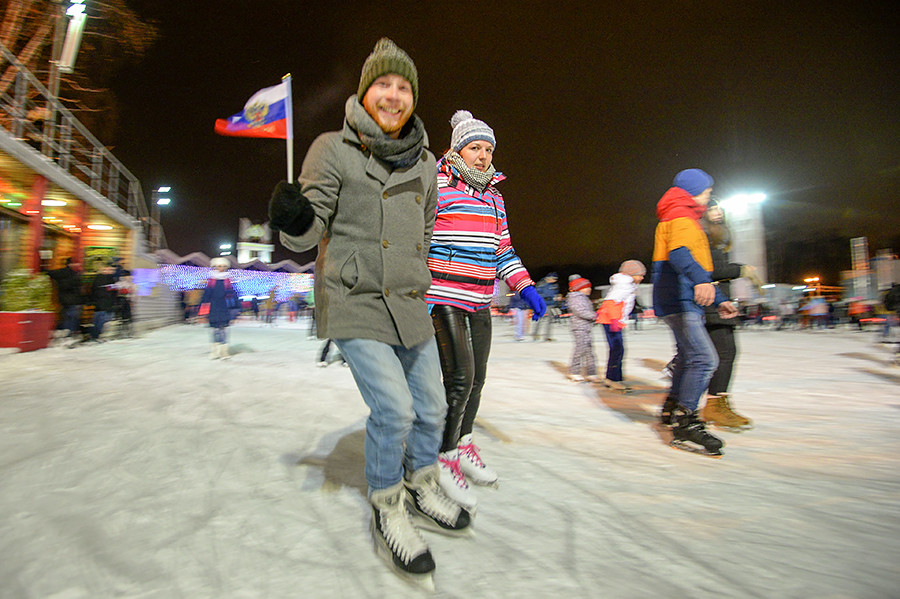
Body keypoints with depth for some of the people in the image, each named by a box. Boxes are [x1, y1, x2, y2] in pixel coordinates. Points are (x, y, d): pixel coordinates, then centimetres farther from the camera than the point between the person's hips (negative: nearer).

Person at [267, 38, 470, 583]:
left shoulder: (424, 160, 11)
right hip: (355, 300, -6)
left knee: (432, 405, 11)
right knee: (394, 408, -13)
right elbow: (310, 231, -9)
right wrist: (294, 221, -32)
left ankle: (422, 490, 37)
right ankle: (387, 512, 15)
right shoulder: (334, 149, -5)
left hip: (410, 305, 6)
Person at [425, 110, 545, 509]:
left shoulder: (494, 195, 17)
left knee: (476, 378, 11)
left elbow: (503, 248, 20)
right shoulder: (437, 185, -4)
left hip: (480, 303, 7)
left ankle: (463, 445, 30)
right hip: (443, 298, -7)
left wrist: (525, 287, 10)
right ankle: (445, 459, 6)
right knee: (459, 379, -12)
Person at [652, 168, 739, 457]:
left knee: (689, 356, 22)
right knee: (705, 358, -18)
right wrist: (701, 279, -46)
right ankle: (684, 425, -16)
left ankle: (672, 409, 35)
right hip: (678, 301, -11)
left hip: (684, 301, 11)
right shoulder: (680, 216, -7)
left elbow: (696, 264, 30)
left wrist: (719, 299, 28)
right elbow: (678, 253, -29)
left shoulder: (687, 220, 27)